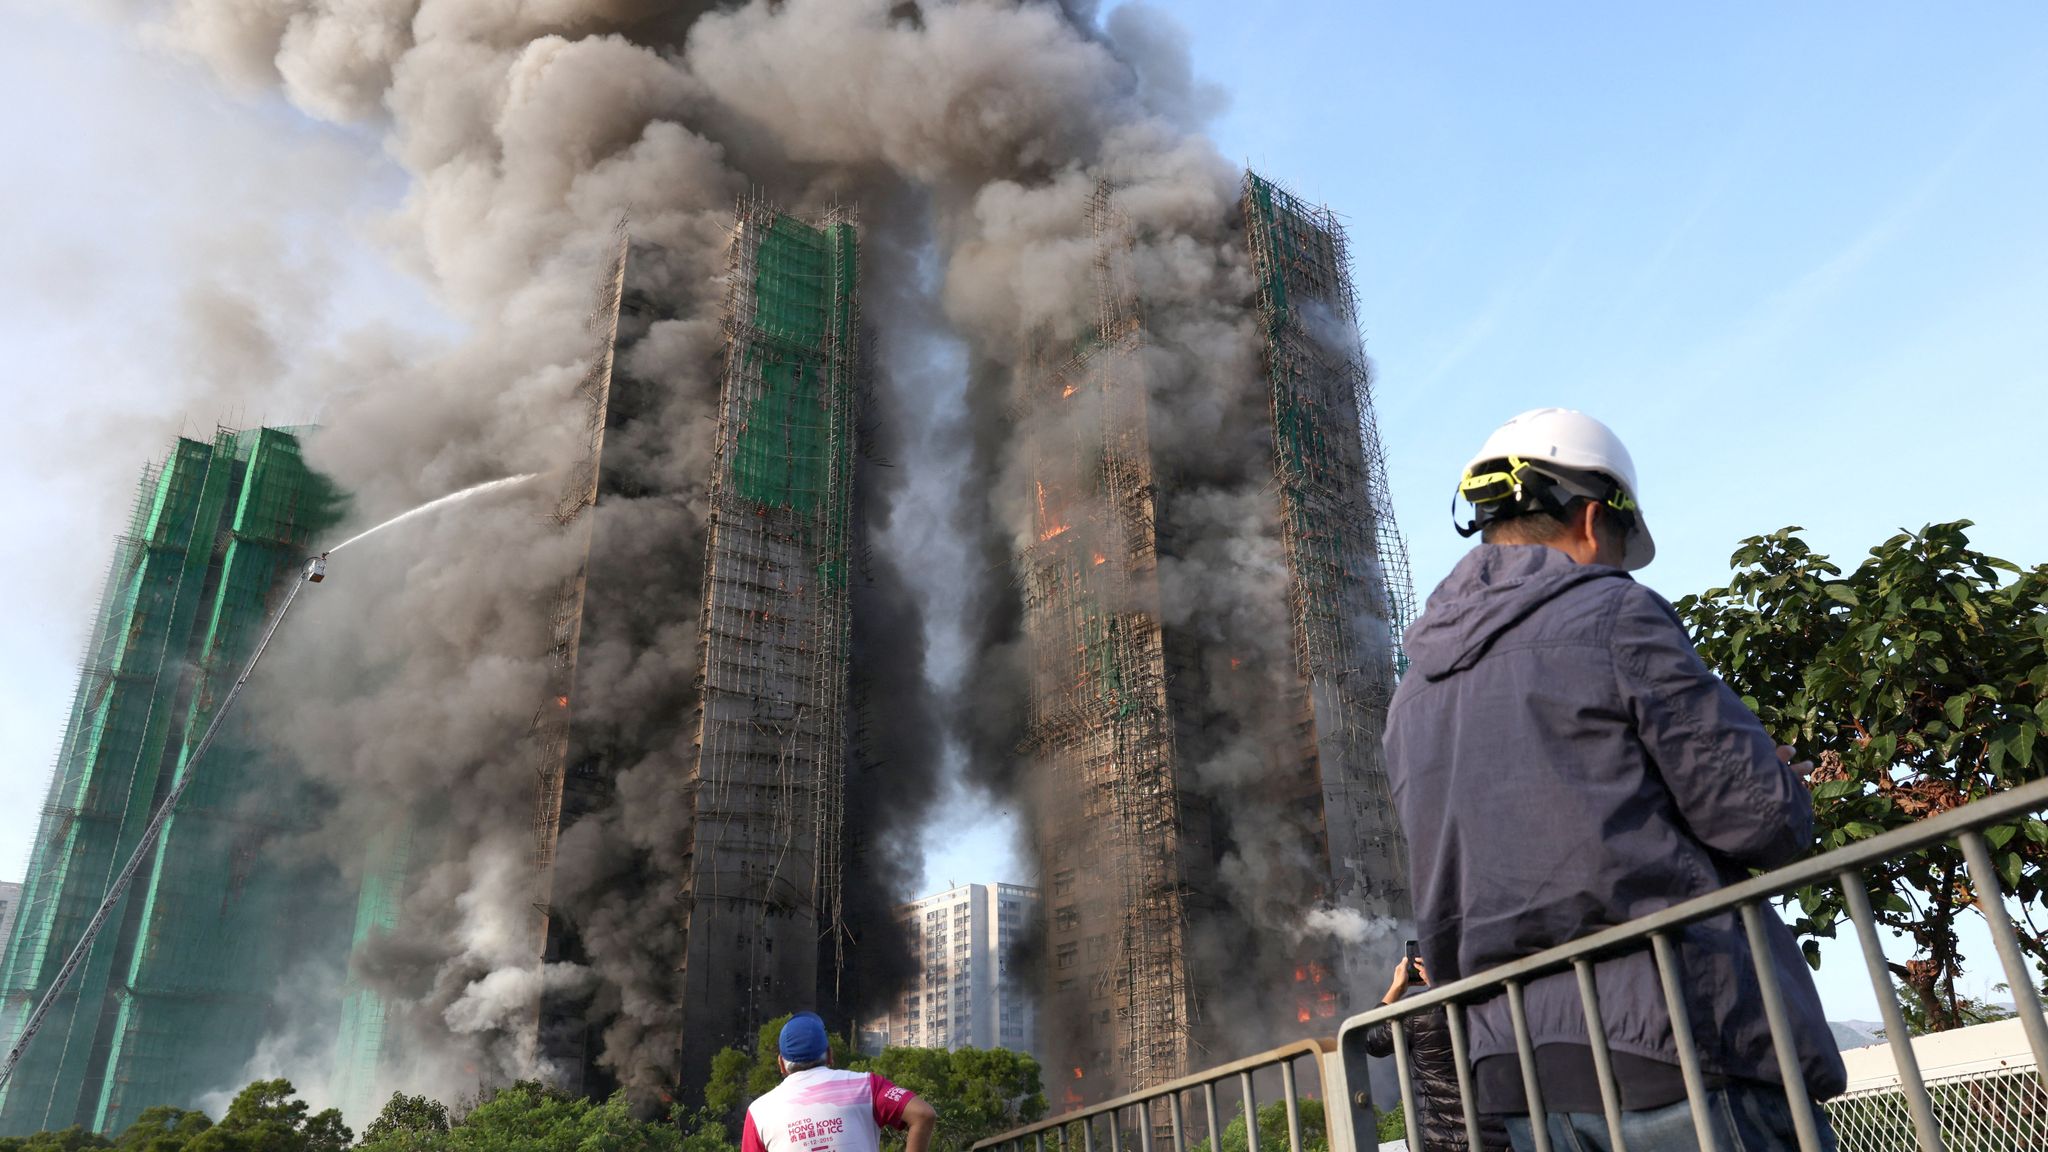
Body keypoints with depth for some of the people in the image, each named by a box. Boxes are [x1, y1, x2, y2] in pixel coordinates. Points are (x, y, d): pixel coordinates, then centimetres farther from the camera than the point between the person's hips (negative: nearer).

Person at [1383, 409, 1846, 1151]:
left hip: (1521, 1075, 7)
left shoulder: (1411, 699, 15)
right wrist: (1782, 784, 14)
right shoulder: (1613, 615, -6)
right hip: (1673, 1043, -7)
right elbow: (1768, 823, -7)